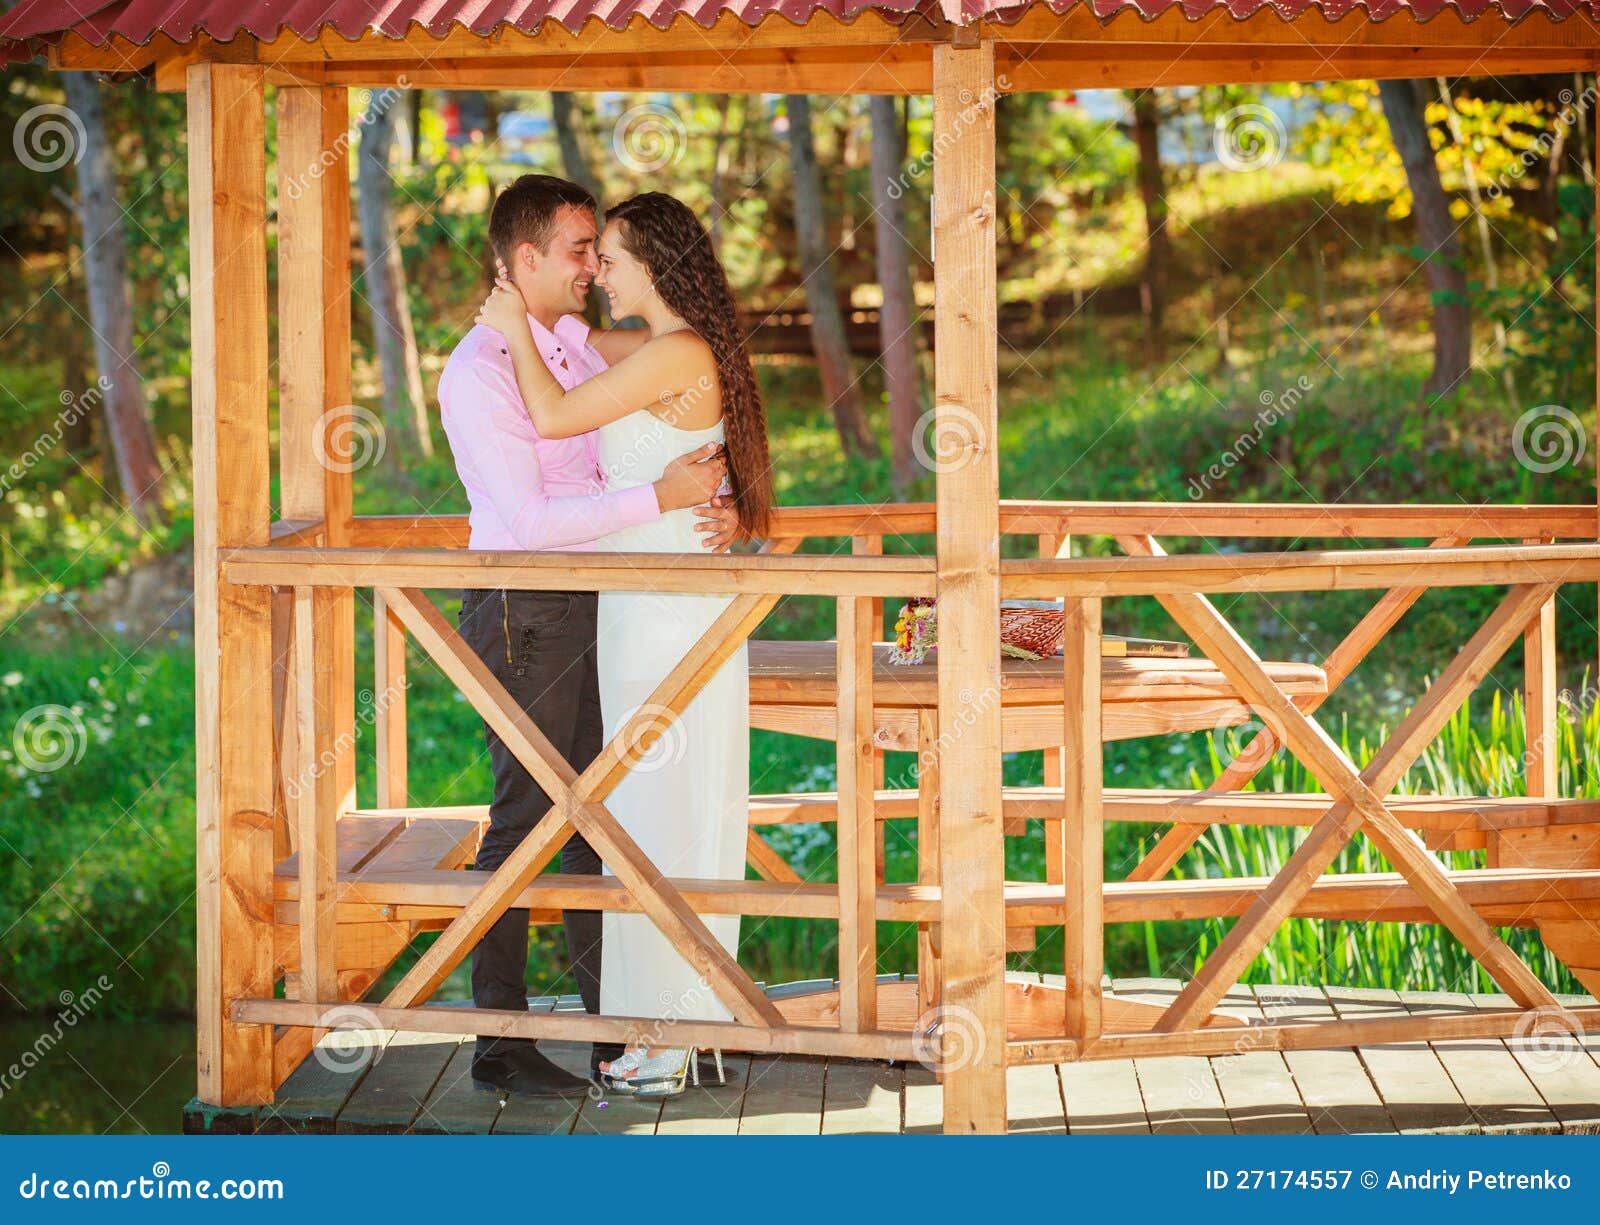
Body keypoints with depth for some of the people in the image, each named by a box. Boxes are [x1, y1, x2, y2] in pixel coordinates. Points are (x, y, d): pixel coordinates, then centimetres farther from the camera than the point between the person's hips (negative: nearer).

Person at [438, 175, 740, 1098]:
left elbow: (668, 448, 13)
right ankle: (502, 1046, 5)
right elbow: (528, 517, -22)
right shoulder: (479, 370, -15)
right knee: (522, 823, -3)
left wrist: (720, 504, -9)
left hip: (593, 606, 8)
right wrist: (662, 498, -24)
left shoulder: (585, 345, 9)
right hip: (523, 613, -8)